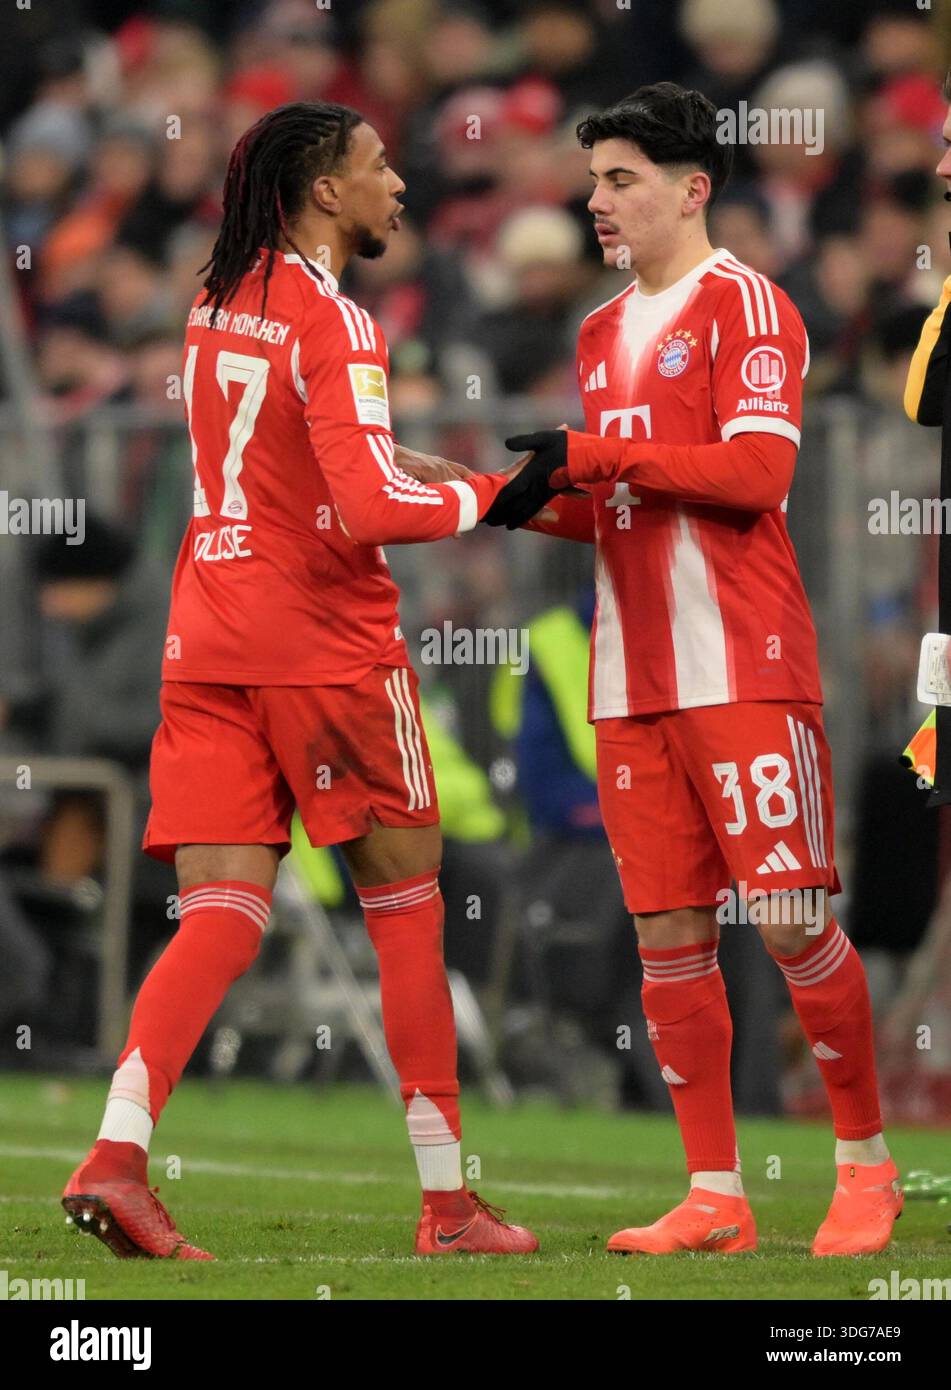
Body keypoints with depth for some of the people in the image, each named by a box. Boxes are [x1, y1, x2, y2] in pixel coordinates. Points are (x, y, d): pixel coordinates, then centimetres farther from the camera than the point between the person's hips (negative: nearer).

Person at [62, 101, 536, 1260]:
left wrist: (462, 472, 21)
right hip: (324, 643, -7)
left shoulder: (219, 302, 13)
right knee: (405, 903, 6)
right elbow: (370, 508, -22)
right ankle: (447, 1199, 9)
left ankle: (117, 1151, -20)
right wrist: (491, 494, -8)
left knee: (222, 920, 1)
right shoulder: (332, 321, -12)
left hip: (207, 635, 7)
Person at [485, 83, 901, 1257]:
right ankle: (713, 1197, 5)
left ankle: (865, 1159, 9)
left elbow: (755, 472, -16)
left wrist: (590, 454, -16)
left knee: (788, 918, -7)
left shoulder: (743, 305, -4)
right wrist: (532, 498, 4)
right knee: (666, 933, 2)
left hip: (741, 667, -7)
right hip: (632, 678, 7)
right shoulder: (602, 332, 18)